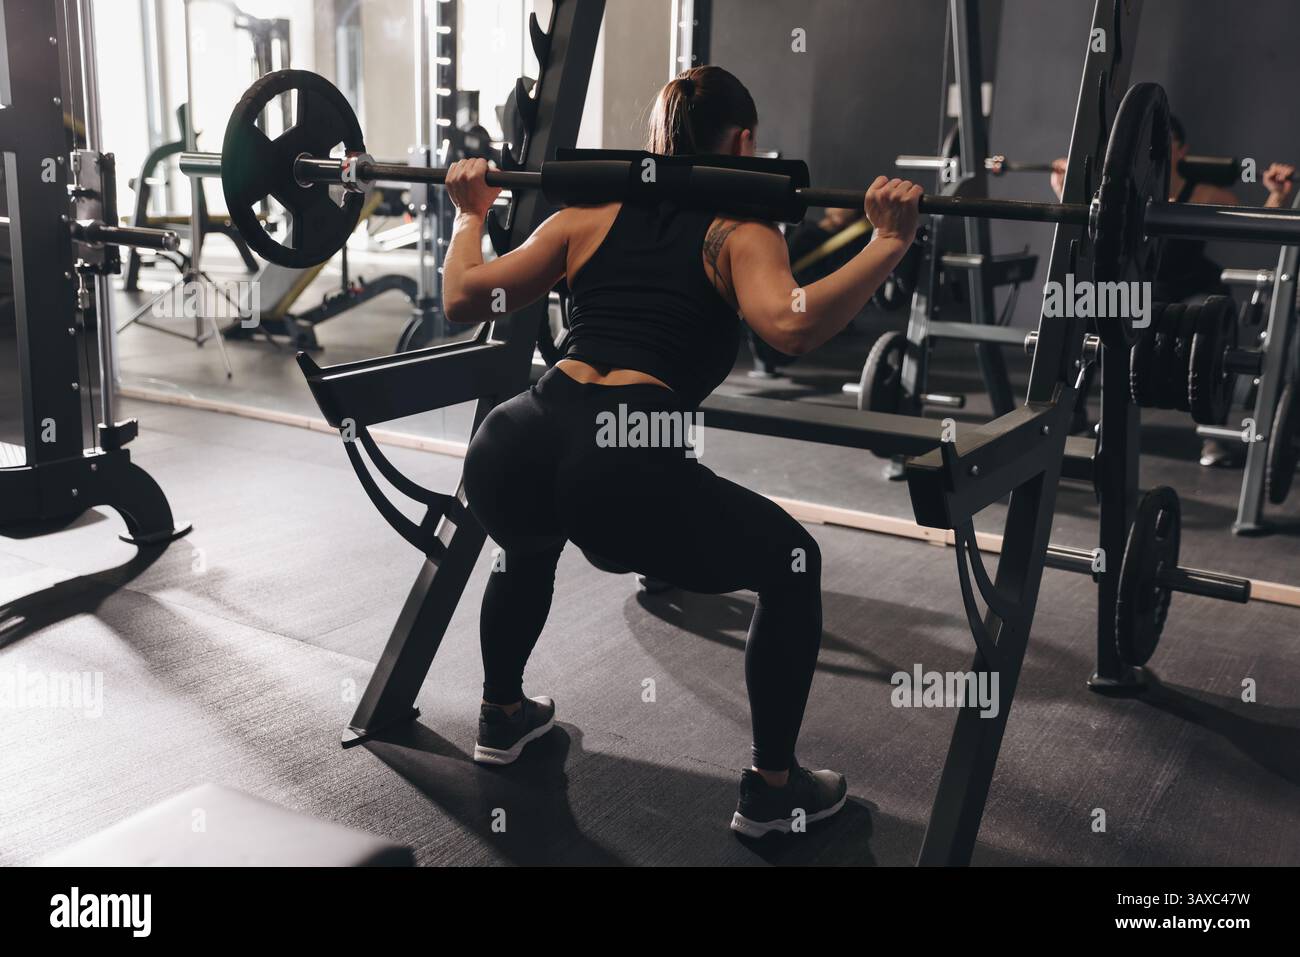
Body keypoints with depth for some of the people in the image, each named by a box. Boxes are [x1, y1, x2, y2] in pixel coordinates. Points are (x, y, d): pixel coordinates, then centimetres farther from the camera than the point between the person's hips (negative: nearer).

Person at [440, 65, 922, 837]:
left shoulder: (592, 215, 23)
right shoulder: (738, 232, 11)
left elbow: (463, 298, 21)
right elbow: (791, 326, -11)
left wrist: (472, 213, 36)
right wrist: (890, 242, -4)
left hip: (508, 451, 6)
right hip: (622, 468, -5)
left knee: (532, 537, 43)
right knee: (793, 564, 19)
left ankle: (504, 716, 53)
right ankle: (772, 789, 26)